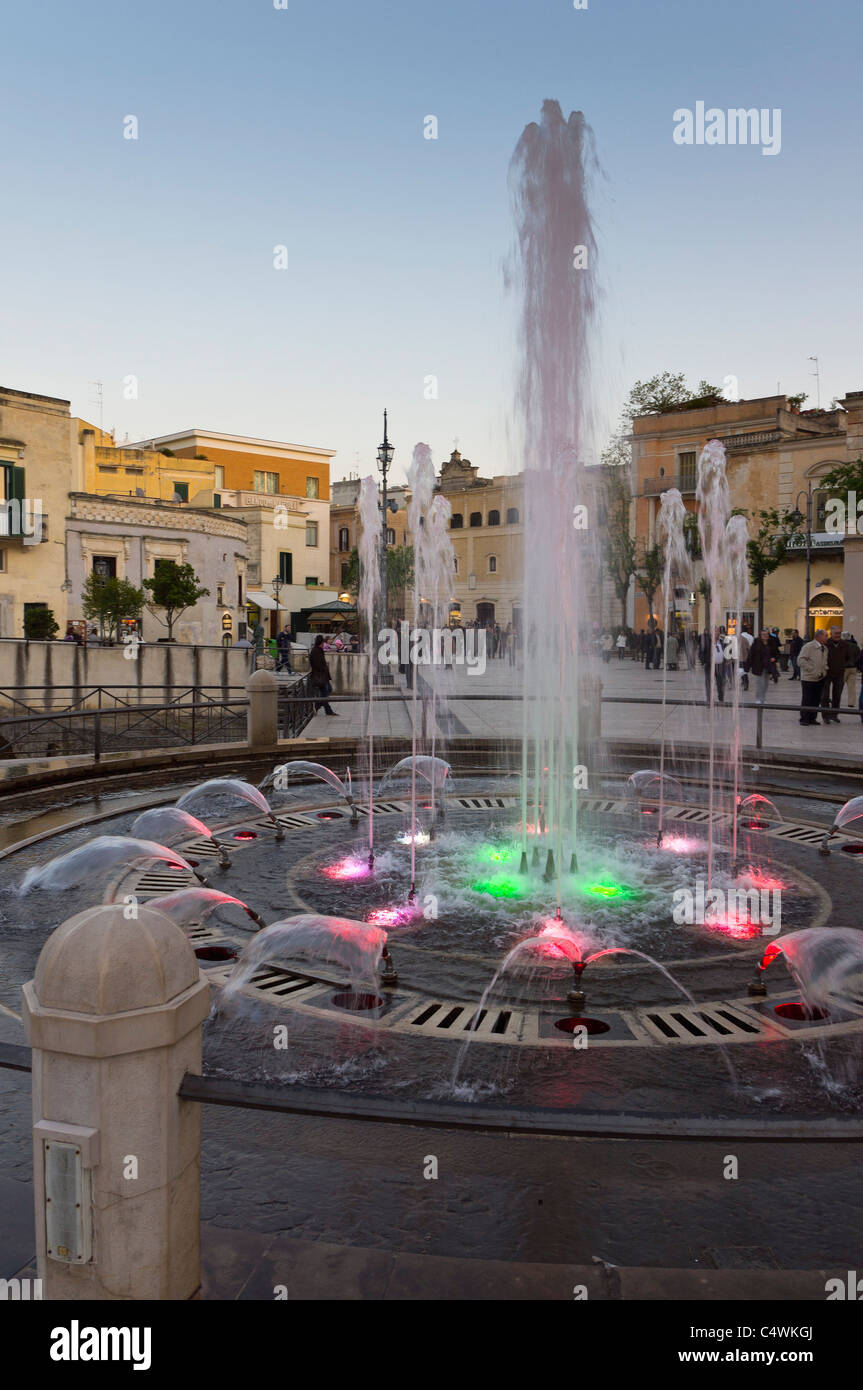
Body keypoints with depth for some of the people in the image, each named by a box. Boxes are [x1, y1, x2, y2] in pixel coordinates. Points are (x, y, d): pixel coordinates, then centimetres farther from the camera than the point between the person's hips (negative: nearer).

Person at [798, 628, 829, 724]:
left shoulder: (825, 648, 11)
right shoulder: (808, 647, -11)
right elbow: (801, 660, -17)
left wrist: (825, 670, 6)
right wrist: (812, 670, -20)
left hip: (820, 678, 7)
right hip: (808, 678, -7)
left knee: (816, 700, 8)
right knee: (806, 700, -1)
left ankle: (812, 718, 18)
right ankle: (804, 719, 9)